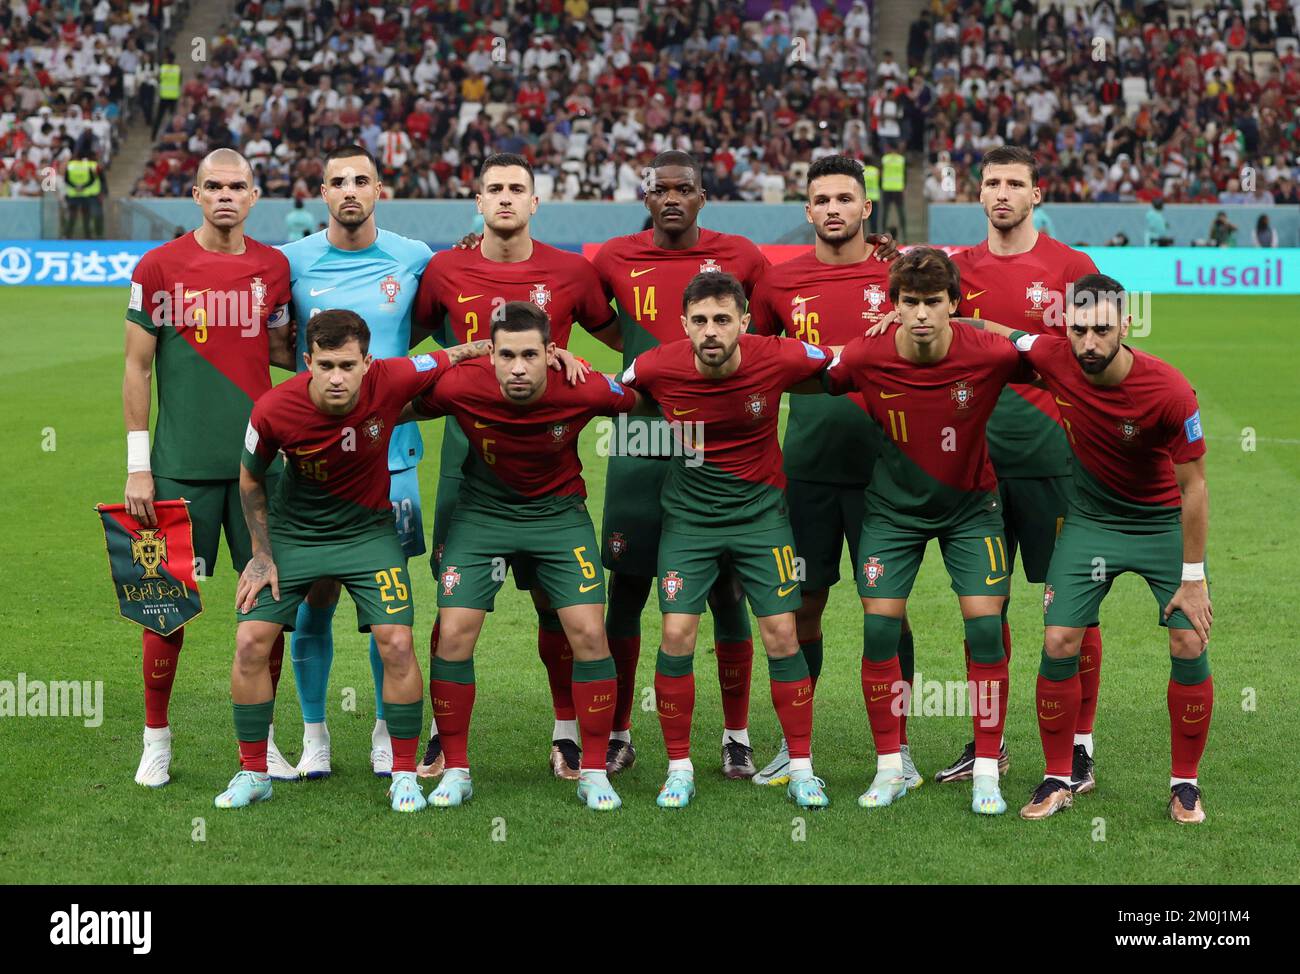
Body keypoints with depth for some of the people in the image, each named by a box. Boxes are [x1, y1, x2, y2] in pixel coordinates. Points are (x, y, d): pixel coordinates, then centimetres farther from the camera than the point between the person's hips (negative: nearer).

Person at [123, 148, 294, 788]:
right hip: (182, 467, -3)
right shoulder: (158, 268, -3)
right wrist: (138, 466, -5)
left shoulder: (273, 267, 7)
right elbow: (137, 369, -1)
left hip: (258, 462, 3)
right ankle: (156, 740, 16)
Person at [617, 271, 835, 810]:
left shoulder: (778, 359, -19)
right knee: (677, 635, -7)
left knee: (781, 634, -3)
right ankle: (679, 767, 9)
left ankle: (801, 767, 9)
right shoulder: (657, 368, -18)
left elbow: (842, 366, 0)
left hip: (760, 509, 0)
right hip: (688, 516, 0)